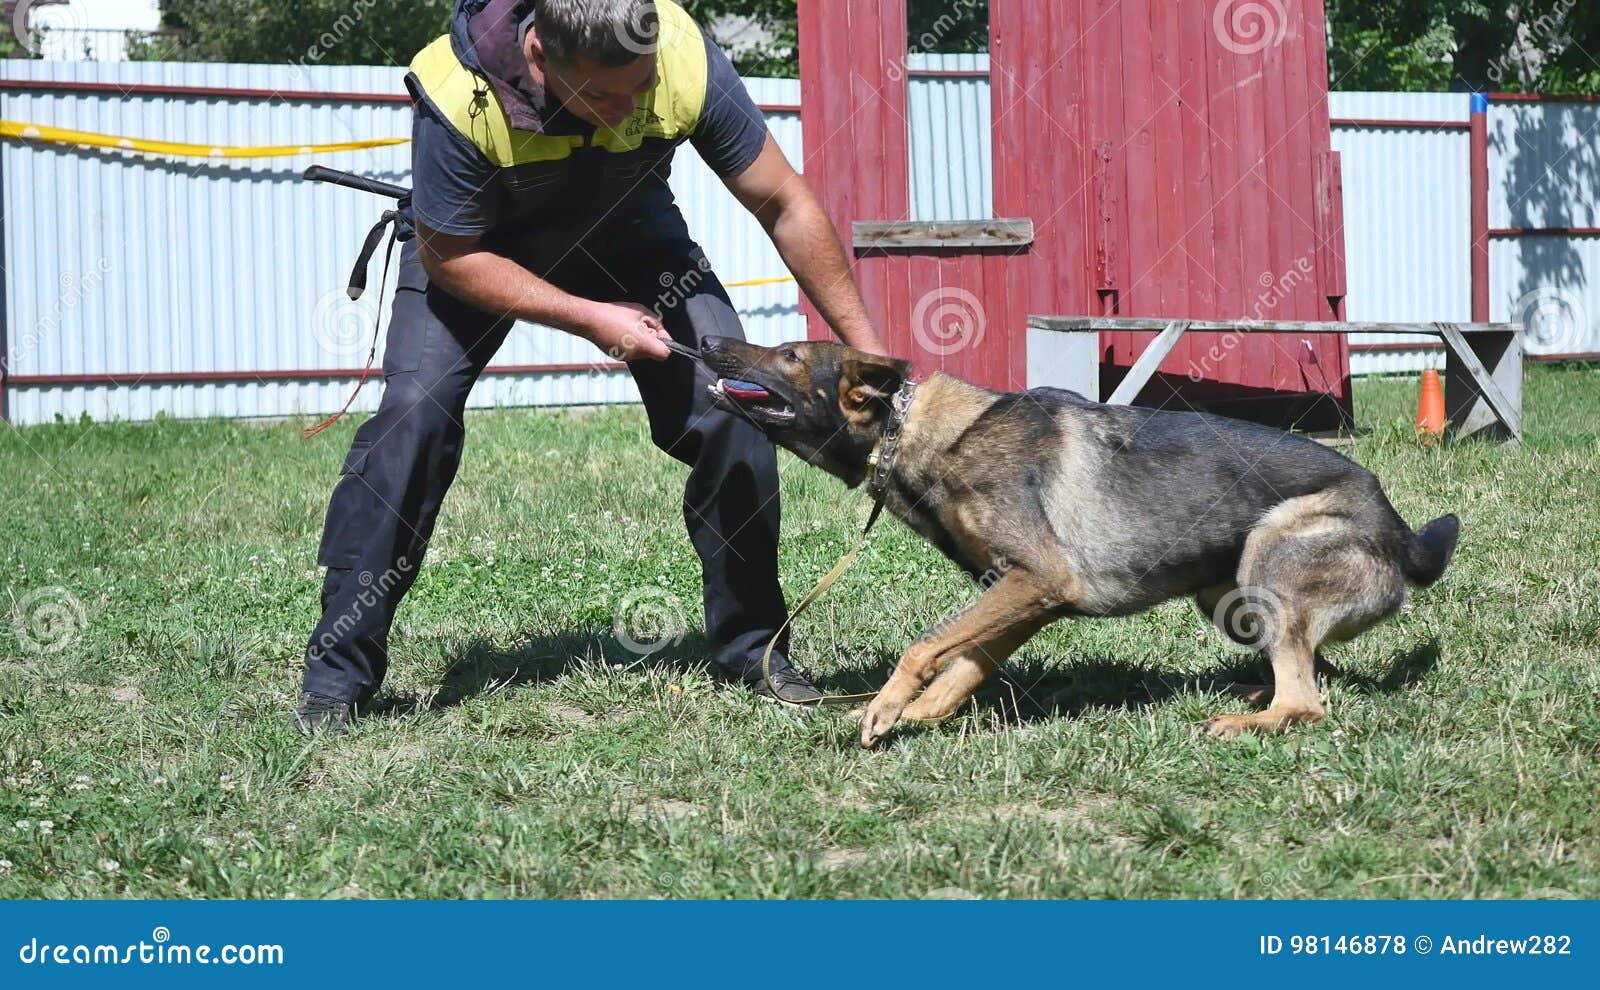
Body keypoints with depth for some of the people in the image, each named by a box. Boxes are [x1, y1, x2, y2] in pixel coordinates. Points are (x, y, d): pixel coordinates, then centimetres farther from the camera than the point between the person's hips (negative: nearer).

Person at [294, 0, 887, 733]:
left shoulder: (688, 61, -32)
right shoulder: (457, 96, -38)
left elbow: (785, 207, -19)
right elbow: (449, 256, -24)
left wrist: (867, 349, -16)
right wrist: (592, 319, -30)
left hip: (627, 228, 2)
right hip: (475, 239, -2)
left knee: (730, 405, -13)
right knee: (414, 410, -21)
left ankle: (752, 651, 4)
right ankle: (338, 672, -10)